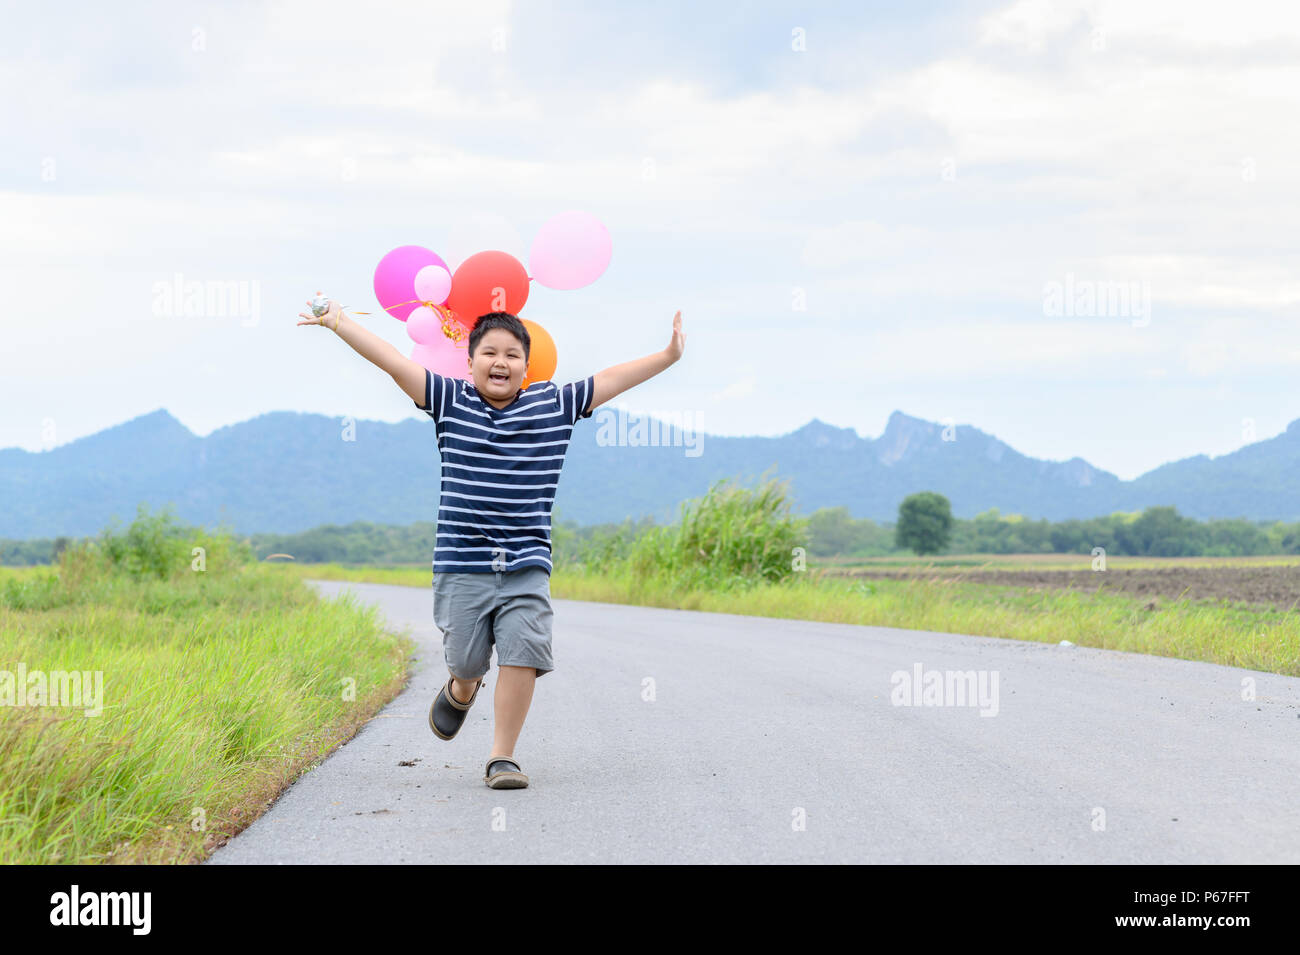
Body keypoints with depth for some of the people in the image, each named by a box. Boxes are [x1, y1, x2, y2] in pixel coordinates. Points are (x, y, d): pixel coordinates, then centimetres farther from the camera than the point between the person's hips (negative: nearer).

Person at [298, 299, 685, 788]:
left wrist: (668, 355, 5)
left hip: (526, 566, 0)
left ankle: (503, 756, -1)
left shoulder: (555, 405, 6)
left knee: (523, 655, -12)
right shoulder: (450, 400, 2)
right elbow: (393, 361, -2)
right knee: (466, 660, 7)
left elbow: (613, 379, 7)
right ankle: (461, 691, 44)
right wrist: (338, 323, -6)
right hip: (462, 563, 0)